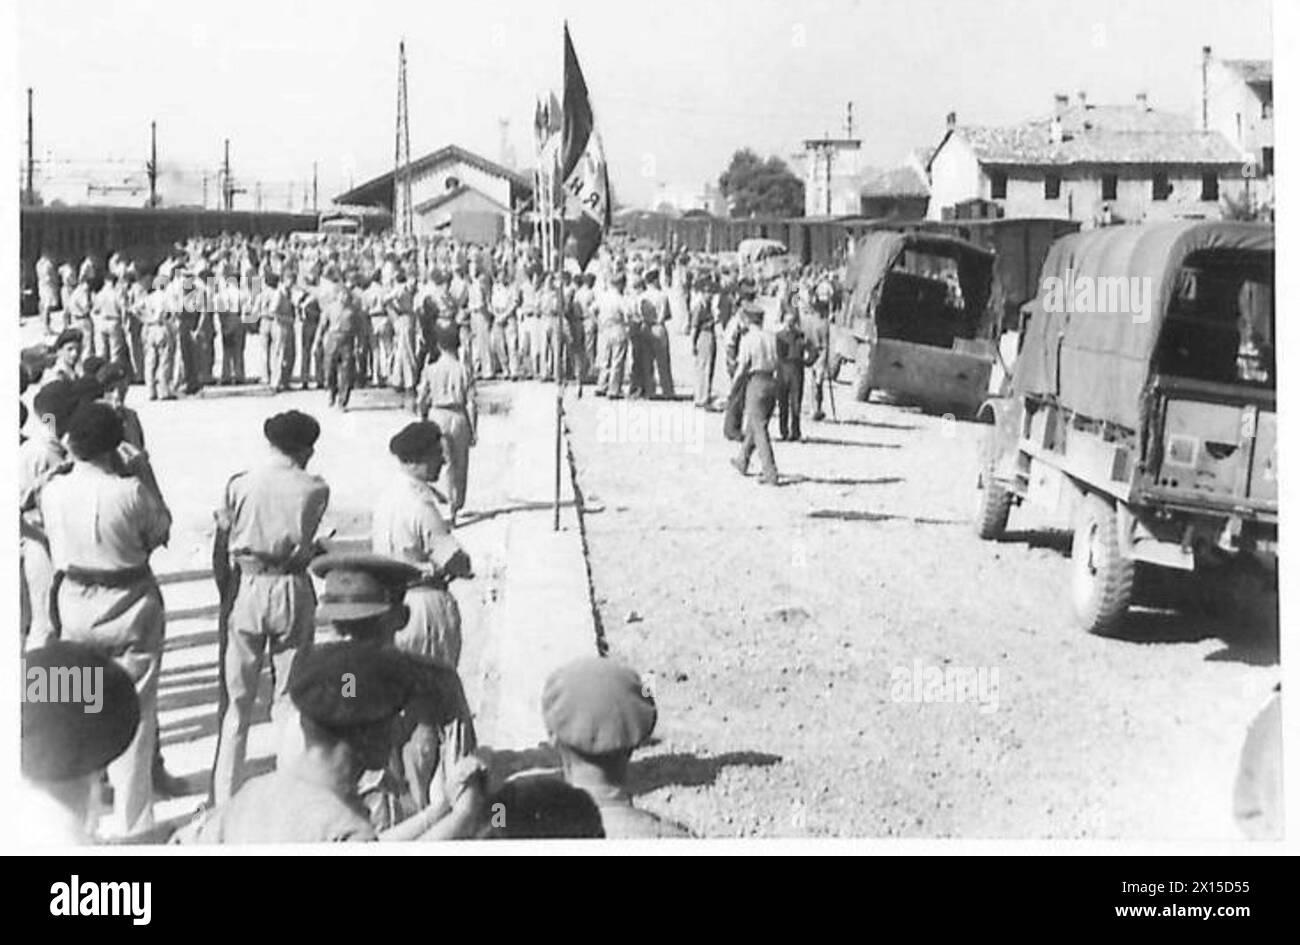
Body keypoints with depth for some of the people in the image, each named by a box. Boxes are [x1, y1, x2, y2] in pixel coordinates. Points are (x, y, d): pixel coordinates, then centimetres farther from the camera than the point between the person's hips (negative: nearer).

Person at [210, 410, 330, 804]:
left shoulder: (240, 485, -4)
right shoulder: (315, 489, -7)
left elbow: (220, 548, 0)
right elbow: (307, 543, 3)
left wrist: (227, 590, 12)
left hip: (245, 589, 1)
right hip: (293, 591, -1)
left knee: (238, 700, 10)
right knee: (291, 698, 10)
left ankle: (224, 797, 12)